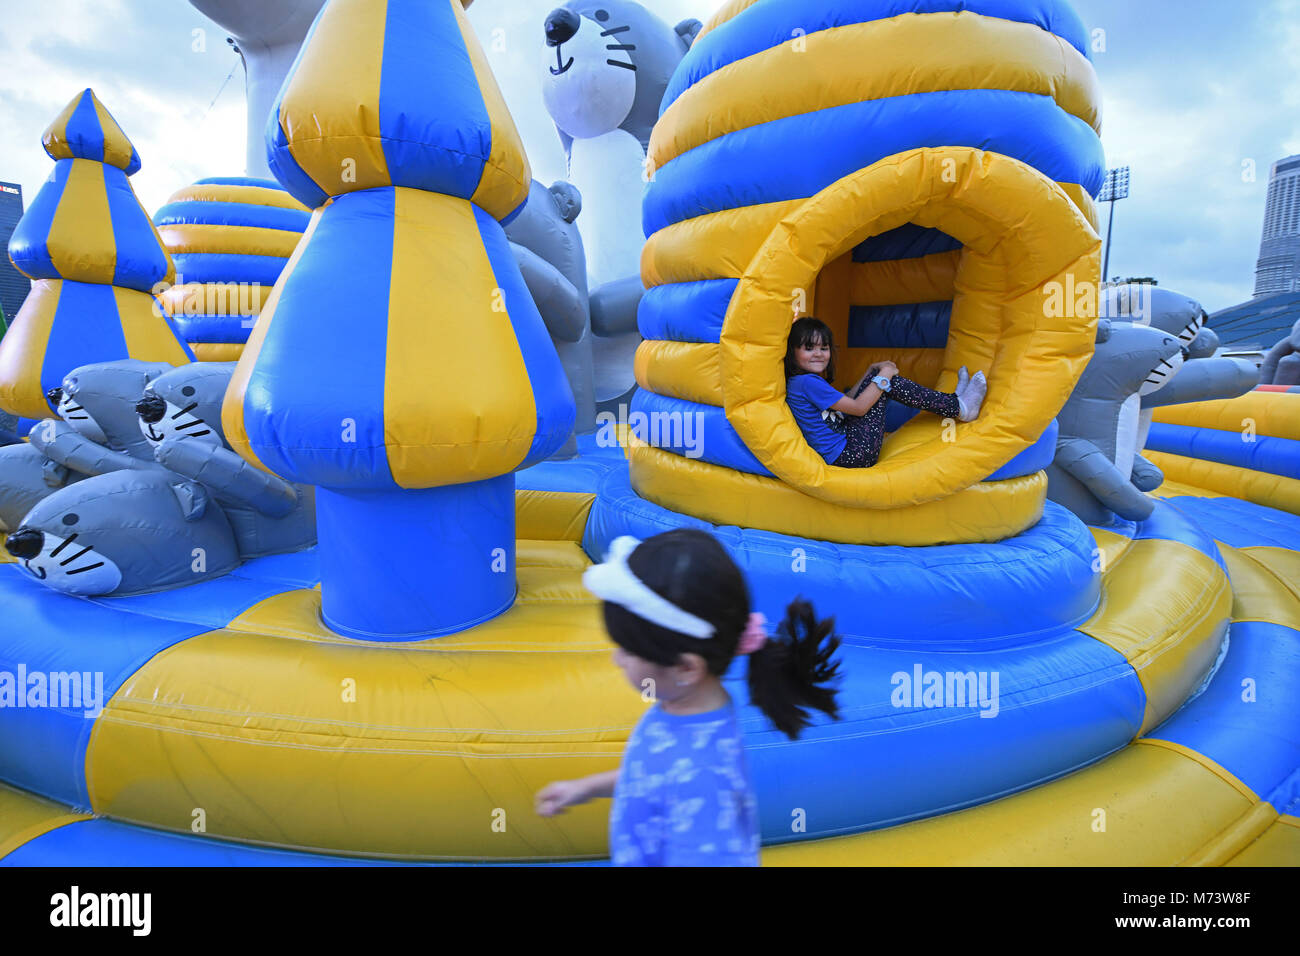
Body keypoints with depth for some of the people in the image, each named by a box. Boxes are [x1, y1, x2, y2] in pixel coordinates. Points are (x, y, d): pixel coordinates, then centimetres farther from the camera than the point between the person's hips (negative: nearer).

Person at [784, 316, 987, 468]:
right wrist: (883, 375, -5)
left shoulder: (803, 381, 13)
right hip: (852, 455, -10)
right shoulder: (806, 382, -20)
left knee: (879, 380, 12)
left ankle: (952, 401, 18)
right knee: (886, 384, -6)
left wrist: (872, 371, 18)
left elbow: (845, 403, 23)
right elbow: (859, 407, -17)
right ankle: (960, 407, 4)